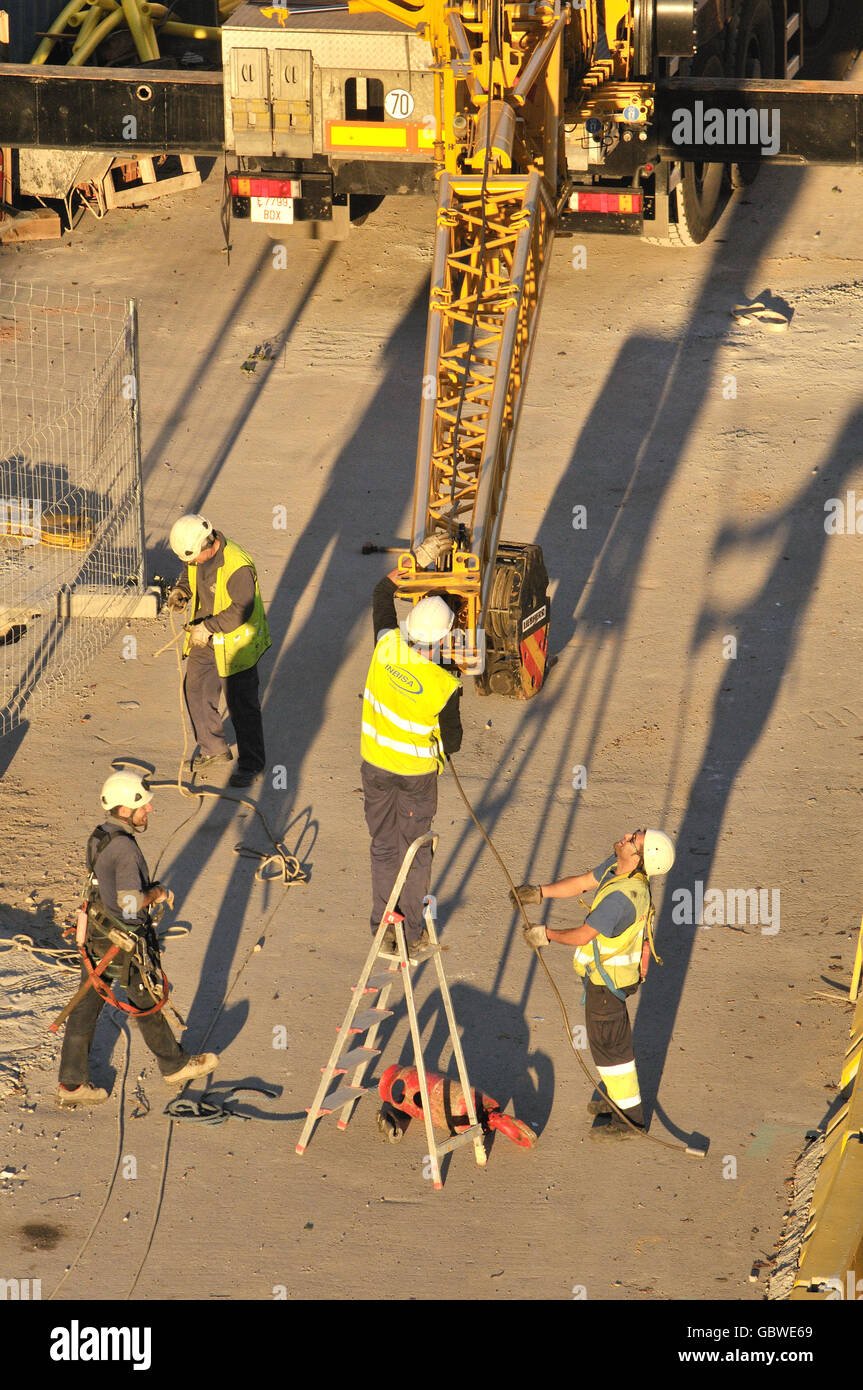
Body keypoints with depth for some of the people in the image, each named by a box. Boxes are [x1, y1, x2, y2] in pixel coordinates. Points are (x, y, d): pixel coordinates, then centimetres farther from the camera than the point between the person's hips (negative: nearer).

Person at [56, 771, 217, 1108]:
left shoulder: (99, 837, 3)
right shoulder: (124, 847, -27)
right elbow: (130, 906, -30)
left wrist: (150, 891, 9)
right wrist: (155, 894, -11)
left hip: (95, 937, 8)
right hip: (125, 944, -8)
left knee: (86, 1008, 11)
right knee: (147, 1004, 13)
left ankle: (71, 1085, 17)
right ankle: (175, 1066, 34)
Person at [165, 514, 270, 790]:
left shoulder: (237, 566, -30)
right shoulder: (198, 555, -4)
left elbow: (241, 609, -28)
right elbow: (190, 574, 16)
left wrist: (208, 627, -27)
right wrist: (181, 590, -5)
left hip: (235, 642, -8)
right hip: (206, 641, 8)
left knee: (242, 705, 0)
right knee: (196, 690, 16)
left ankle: (251, 764, 14)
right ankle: (214, 748, 35)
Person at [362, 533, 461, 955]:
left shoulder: (386, 646, -20)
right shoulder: (445, 686, -27)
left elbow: (382, 592, -1)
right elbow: (452, 741, -13)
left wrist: (417, 560, 1)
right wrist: (442, 750, 10)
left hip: (375, 763, 4)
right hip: (417, 772, -3)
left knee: (383, 846, 18)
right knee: (416, 849, 14)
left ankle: (382, 927, 28)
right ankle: (413, 932, 24)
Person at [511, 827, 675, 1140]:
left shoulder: (621, 896, -35)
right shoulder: (617, 866, -8)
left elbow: (582, 936, -27)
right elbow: (582, 882, 4)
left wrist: (547, 935, -10)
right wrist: (540, 891, -7)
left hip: (607, 978, -9)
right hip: (612, 969, 9)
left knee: (608, 1043, 3)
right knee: (614, 1033, 26)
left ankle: (630, 1117, 15)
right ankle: (620, 1093, 45)